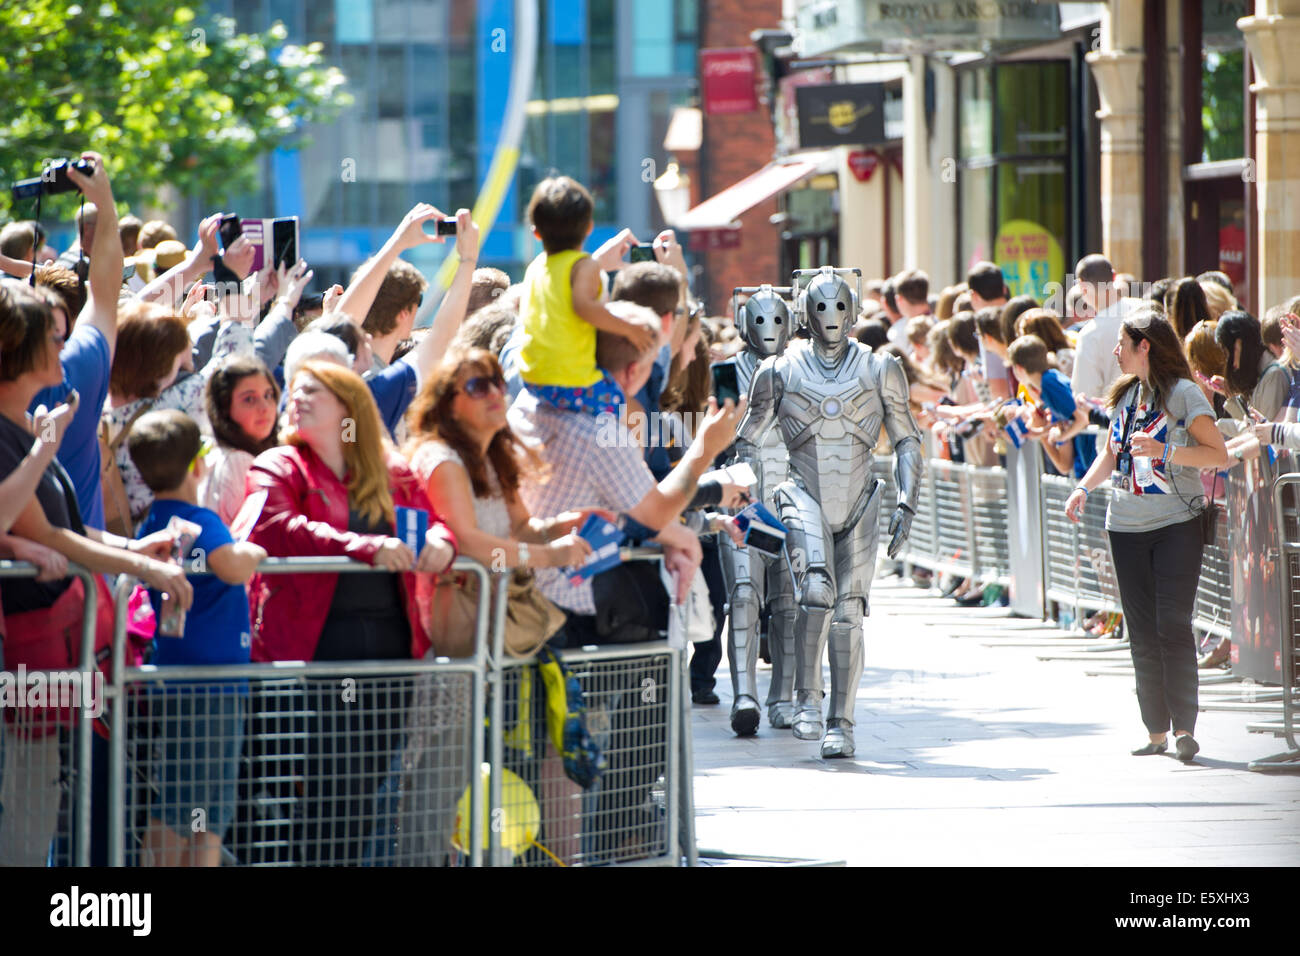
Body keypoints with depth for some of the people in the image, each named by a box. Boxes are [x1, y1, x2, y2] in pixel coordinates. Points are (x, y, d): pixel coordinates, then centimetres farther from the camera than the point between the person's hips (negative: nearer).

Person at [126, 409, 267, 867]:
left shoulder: (151, 525, 11)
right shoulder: (202, 523, -15)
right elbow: (232, 567, -35)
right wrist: (252, 552, -13)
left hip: (167, 686, 8)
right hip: (212, 690, -8)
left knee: (167, 820, 13)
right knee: (207, 828, -6)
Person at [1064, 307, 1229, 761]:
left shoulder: (1183, 393, -7)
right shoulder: (1125, 394, 13)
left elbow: (1218, 454, -12)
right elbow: (1111, 452, 25)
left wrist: (1165, 451, -23)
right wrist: (1084, 487, 9)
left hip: (1176, 524, -6)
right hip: (1127, 527, 6)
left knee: (1173, 624, -12)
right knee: (1142, 631, 5)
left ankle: (1184, 726, -7)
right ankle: (1156, 731, 10)